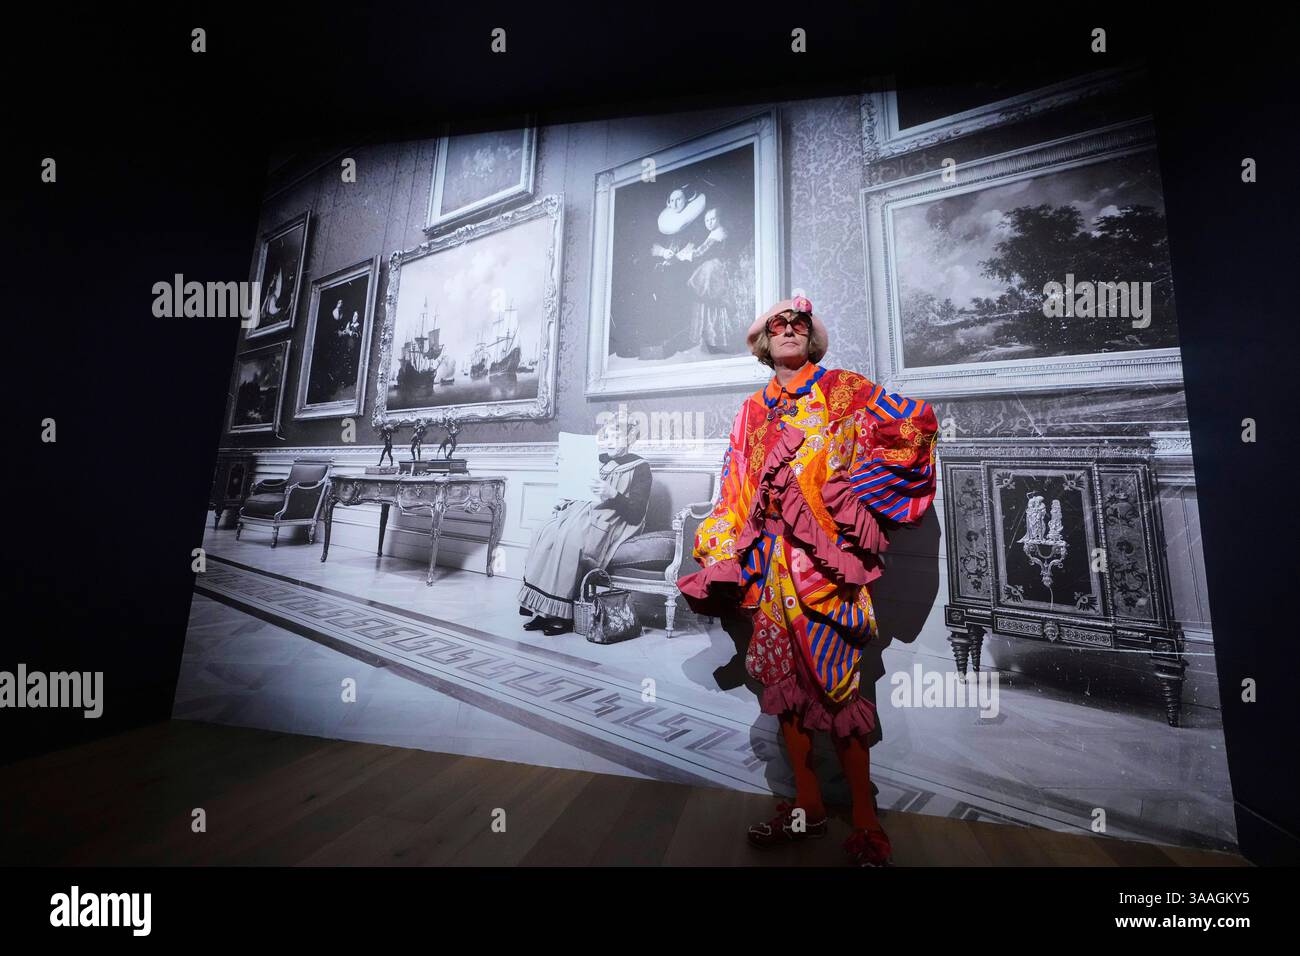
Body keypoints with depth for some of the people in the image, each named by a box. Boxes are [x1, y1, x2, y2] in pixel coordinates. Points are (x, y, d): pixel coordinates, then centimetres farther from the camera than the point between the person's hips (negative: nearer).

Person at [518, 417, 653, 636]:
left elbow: (637, 513, -9)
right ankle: (543, 610, -18)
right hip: (585, 510, 7)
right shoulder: (599, 462, 20)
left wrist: (613, 494, -21)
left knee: (569, 540, -31)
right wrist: (566, 502, 9)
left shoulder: (640, 467, 0)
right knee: (545, 533, -18)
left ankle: (562, 615, -24)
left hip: (612, 520, -7)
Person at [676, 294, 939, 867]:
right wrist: (720, 558, 5)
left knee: (835, 677, -5)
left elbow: (917, 422, -1)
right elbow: (735, 489, 13)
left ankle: (865, 824, 13)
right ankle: (807, 806, 24)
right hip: (771, 558, 4)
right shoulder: (752, 411, 17)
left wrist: (859, 485, -7)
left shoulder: (843, 389, 7)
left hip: (825, 552, -4)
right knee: (784, 674, 8)